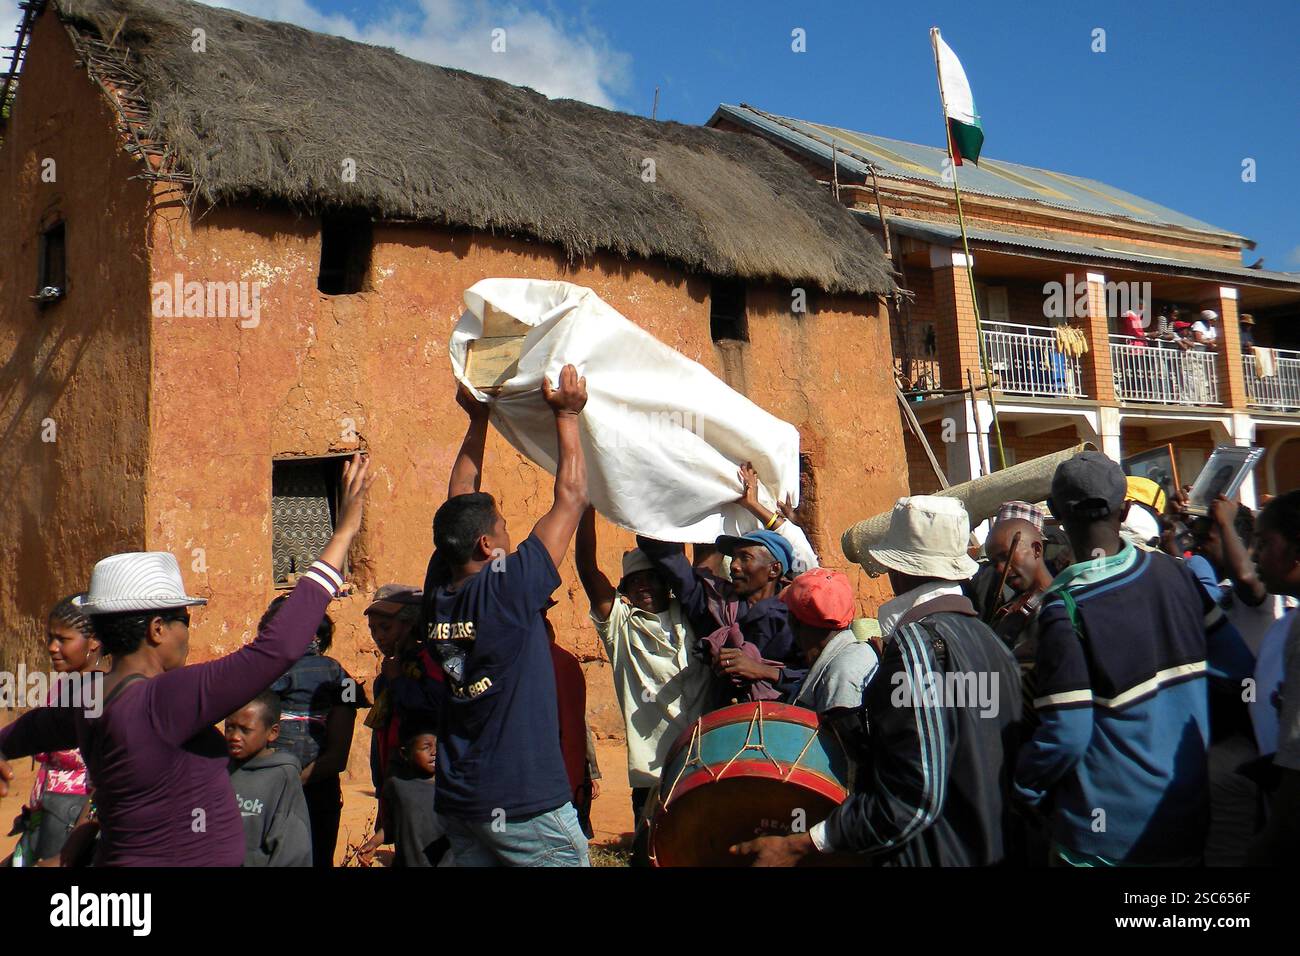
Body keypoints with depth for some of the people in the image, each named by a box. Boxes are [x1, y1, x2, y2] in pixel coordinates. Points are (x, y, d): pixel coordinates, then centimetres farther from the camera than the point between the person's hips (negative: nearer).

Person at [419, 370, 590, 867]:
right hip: (525, 802, -7)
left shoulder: (438, 595, 1)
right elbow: (571, 497, -9)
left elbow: (459, 504, 14)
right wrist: (567, 413, 2)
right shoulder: (508, 591, -15)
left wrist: (478, 419, 19)